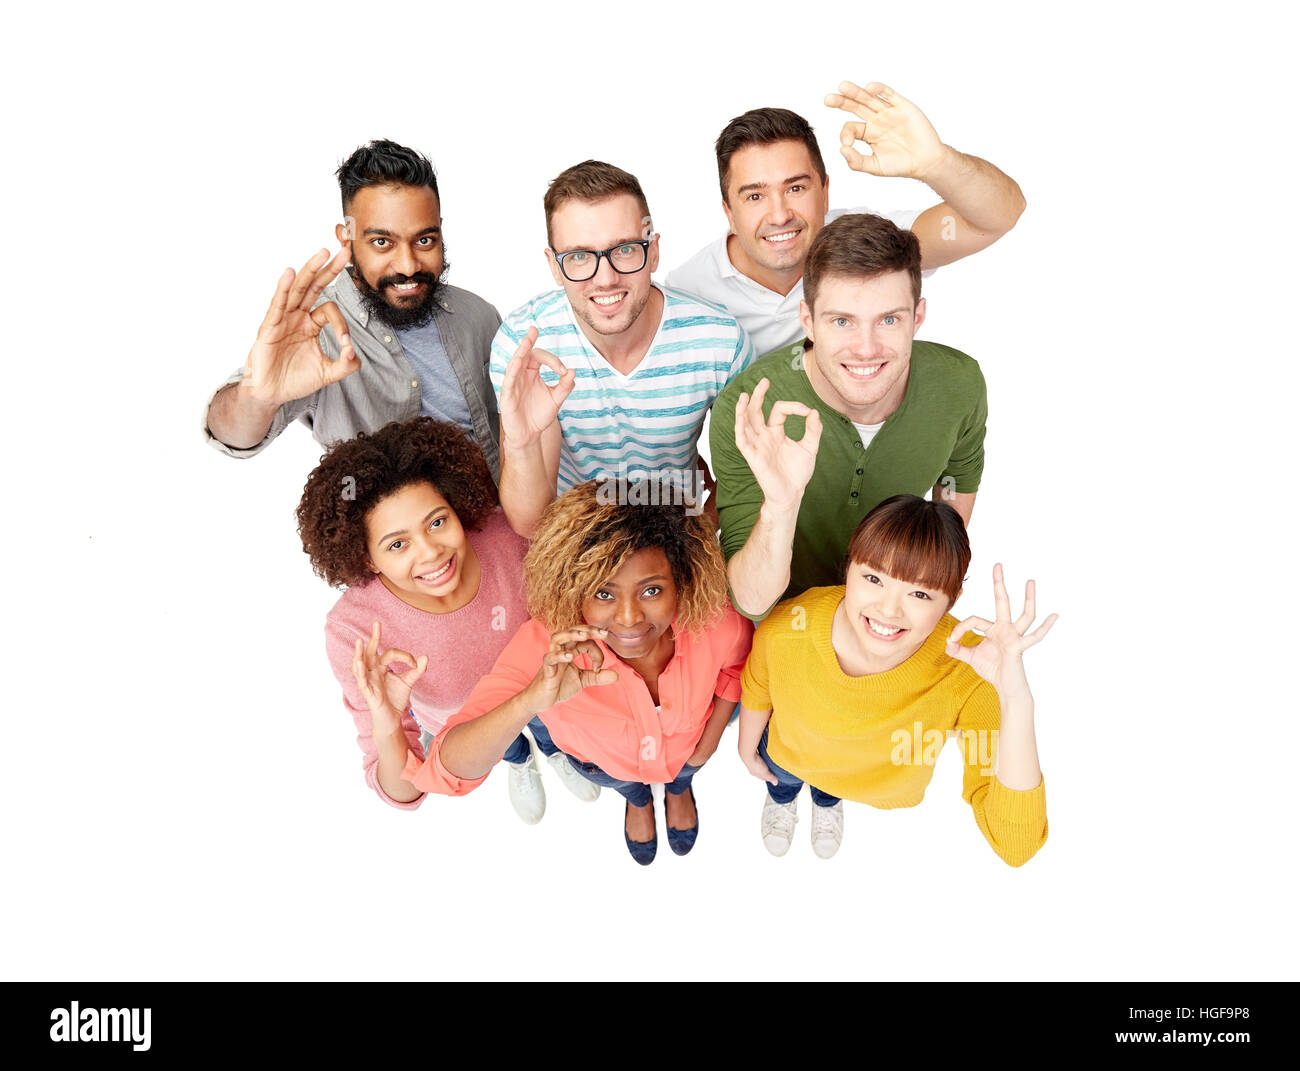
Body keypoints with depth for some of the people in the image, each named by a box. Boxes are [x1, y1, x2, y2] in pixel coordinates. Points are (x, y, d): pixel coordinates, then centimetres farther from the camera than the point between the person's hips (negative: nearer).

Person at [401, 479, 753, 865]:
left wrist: (709, 742, -8)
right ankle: (637, 798, 69)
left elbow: (739, 662, -11)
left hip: (688, 743, 1)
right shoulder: (544, 647, -45)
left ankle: (678, 787, 70)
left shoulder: (714, 626, -39)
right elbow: (445, 770, -52)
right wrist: (530, 701, -67)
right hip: (602, 755, 0)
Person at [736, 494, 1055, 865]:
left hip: (881, 781, 1)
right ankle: (782, 798, 71)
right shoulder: (786, 630, -41)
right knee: (782, 779, 34)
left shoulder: (969, 671, -44)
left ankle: (826, 800, 72)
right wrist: (747, 751, 5)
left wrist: (1015, 700, -61)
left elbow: (1015, 846, -50)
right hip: (791, 754, -1)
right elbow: (756, 691, -14)